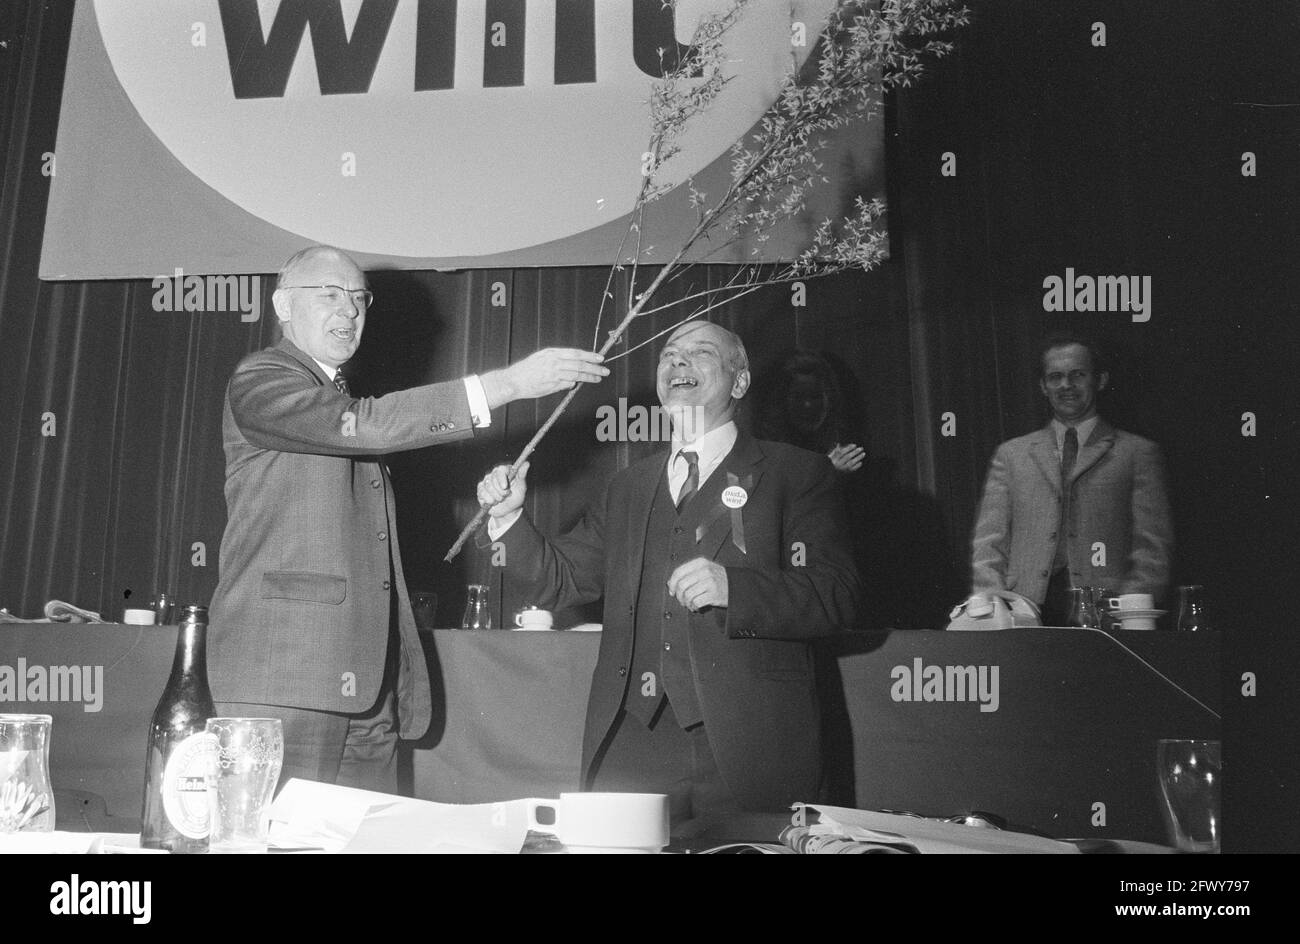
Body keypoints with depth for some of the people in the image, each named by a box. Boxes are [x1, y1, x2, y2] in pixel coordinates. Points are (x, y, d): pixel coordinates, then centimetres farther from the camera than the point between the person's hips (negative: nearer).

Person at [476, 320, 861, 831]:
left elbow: (837, 598, -5)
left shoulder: (796, 473, 5)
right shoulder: (628, 487, 19)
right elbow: (558, 581, 19)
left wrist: (731, 587, -19)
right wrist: (509, 518, 2)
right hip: (631, 746, 4)